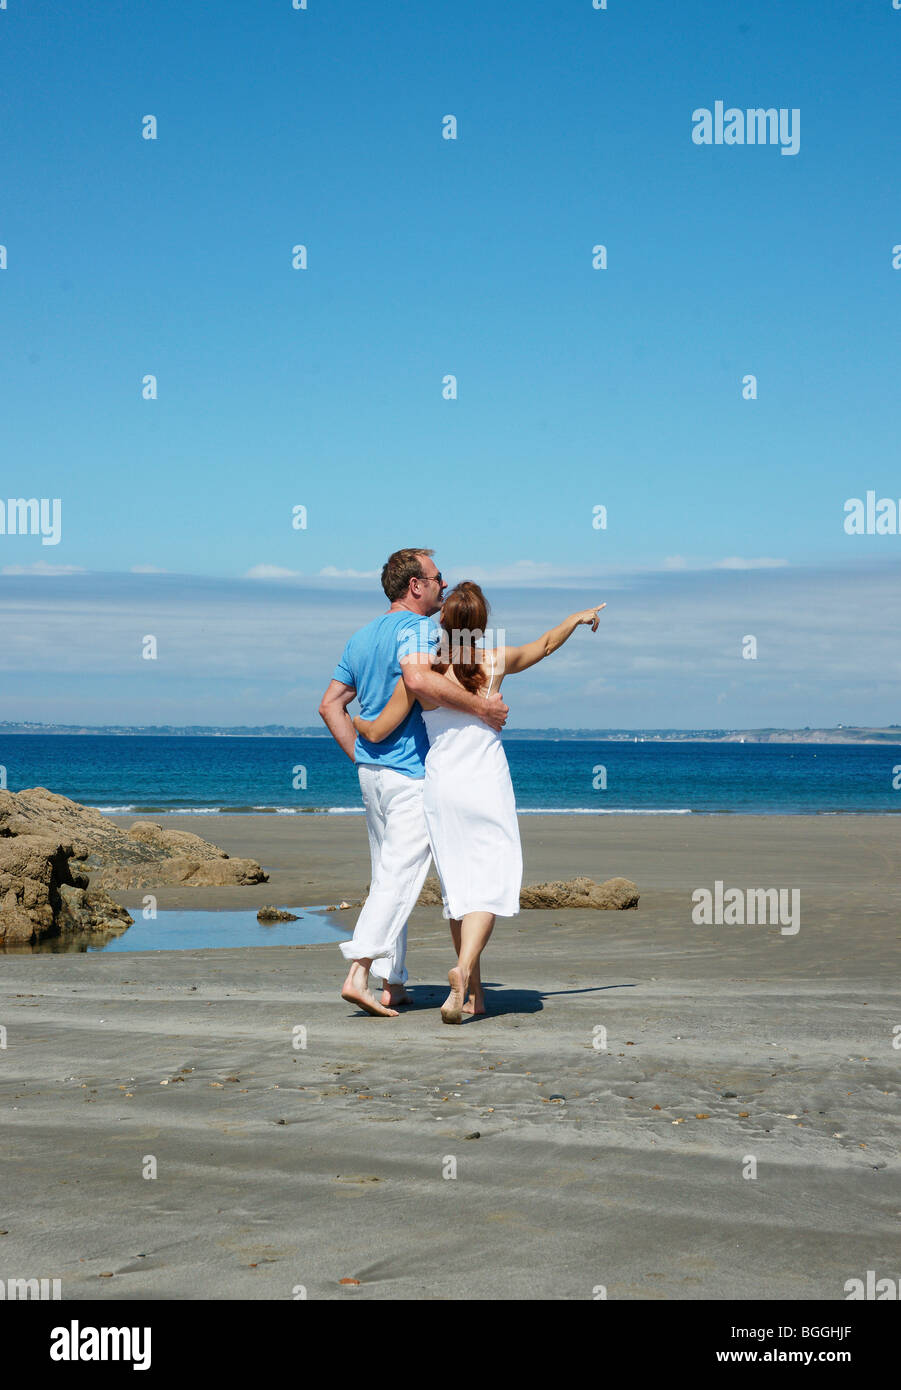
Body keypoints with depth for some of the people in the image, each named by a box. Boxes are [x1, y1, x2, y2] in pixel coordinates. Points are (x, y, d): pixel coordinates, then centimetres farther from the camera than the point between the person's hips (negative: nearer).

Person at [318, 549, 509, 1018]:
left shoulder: (363, 636, 16)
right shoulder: (418, 627, -11)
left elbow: (330, 703, 15)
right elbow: (419, 676, -32)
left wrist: (360, 756, 13)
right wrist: (480, 706, -27)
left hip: (372, 772, 9)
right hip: (412, 773, -9)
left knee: (387, 877, 13)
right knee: (398, 877, -10)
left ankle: (392, 984, 16)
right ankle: (358, 974, -20)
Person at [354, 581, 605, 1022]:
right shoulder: (496, 663, -4)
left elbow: (377, 732, 0)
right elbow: (545, 645, 16)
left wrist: (356, 720, 23)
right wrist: (577, 618, 35)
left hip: (440, 788, 2)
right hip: (487, 787, -2)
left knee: (458, 887, 12)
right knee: (489, 884, -2)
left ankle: (474, 991, 18)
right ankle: (463, 969, -26)